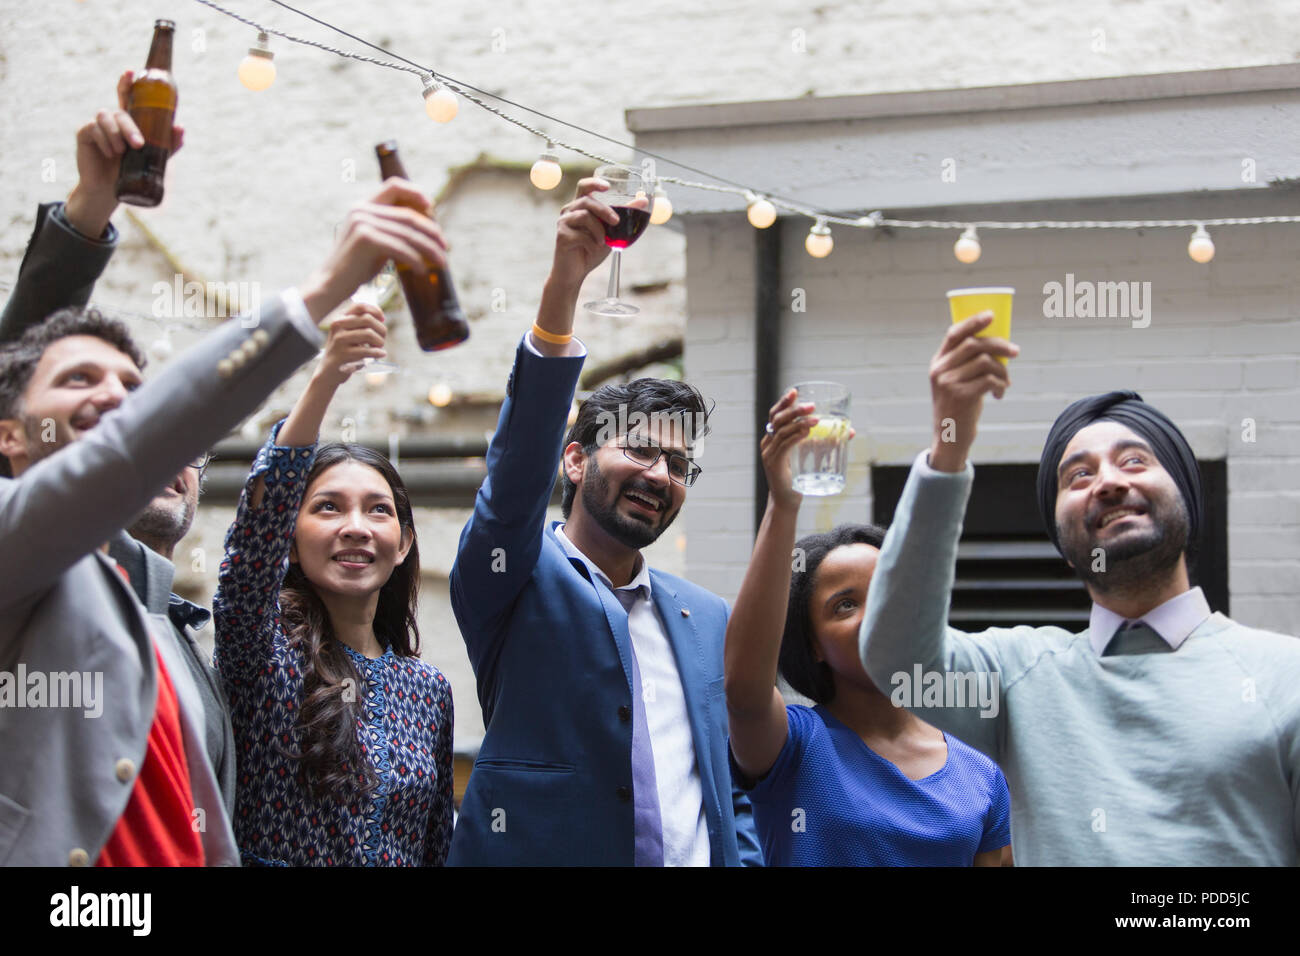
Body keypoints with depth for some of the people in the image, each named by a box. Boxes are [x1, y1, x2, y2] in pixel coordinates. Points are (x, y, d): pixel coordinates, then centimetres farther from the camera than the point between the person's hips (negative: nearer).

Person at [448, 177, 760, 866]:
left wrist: (744, 858, -2)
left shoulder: (708, 620, 14)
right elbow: (516, 471, -19)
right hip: (540, 854, -5)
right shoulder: (516, 580, -1)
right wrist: (561, 289, -29)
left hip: (699, 855, 5)